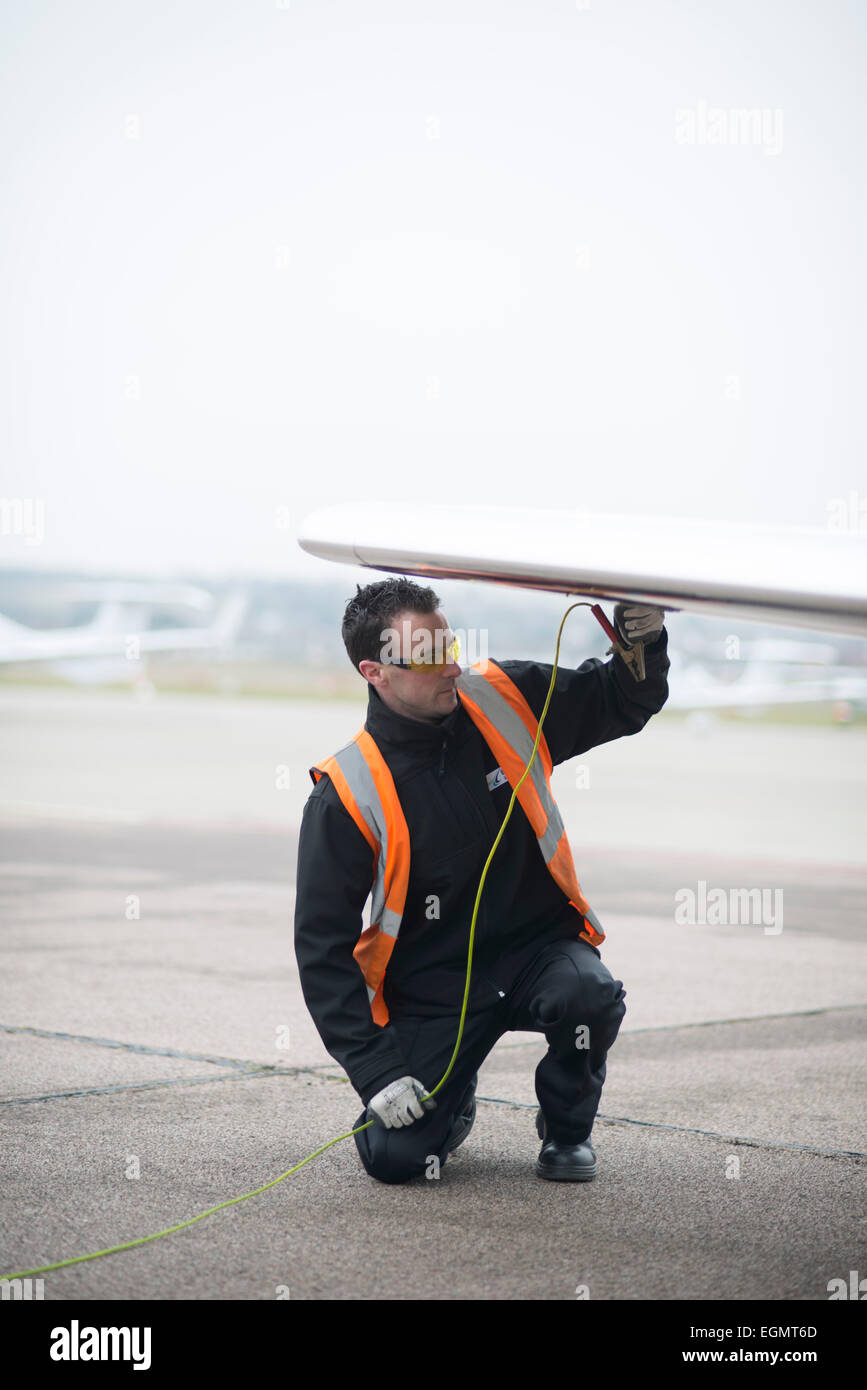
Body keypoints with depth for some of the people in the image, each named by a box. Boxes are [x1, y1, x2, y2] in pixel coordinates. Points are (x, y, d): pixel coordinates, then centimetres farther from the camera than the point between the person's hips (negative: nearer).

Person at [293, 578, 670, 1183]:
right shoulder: (346, 794, -14)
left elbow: (626, 701, 10)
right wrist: (376, 1070, -18)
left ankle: (567, 1126, -1)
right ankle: (452, 1096, 21)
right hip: (433, 988, -1)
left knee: (590, 994, -33)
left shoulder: (506, 701, -5)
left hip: (539, 950, 2)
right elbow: (323, 943, -11)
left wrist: (644, 641, -14)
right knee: (394, 1156, -17)